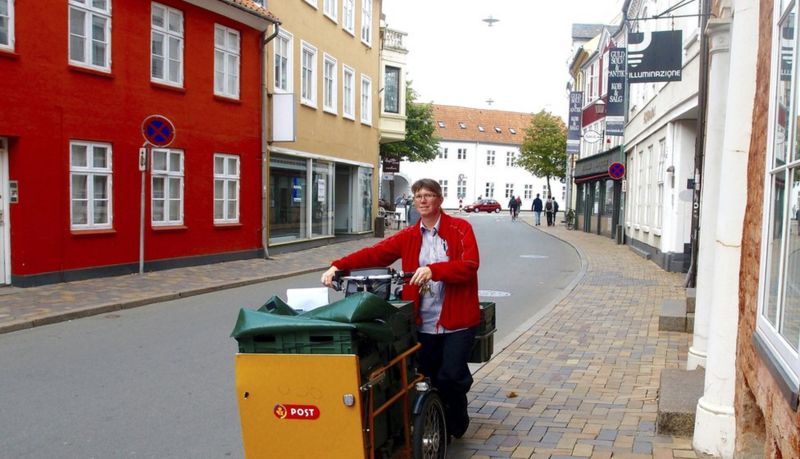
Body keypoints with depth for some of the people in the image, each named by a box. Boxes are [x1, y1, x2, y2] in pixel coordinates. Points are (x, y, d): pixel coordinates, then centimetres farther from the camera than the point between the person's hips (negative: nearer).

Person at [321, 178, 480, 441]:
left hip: (456, 320, -3)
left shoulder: (460, 229, -2)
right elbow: (375, 254, -1)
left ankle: (457, 420, 25)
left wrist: (433, 269, -30)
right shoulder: (409, 236, 8)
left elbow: (470, 265, -16)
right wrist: (338, 266, -13)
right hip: (423, 322, 3)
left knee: (450, 377, -7)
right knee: (426, 378, 9)